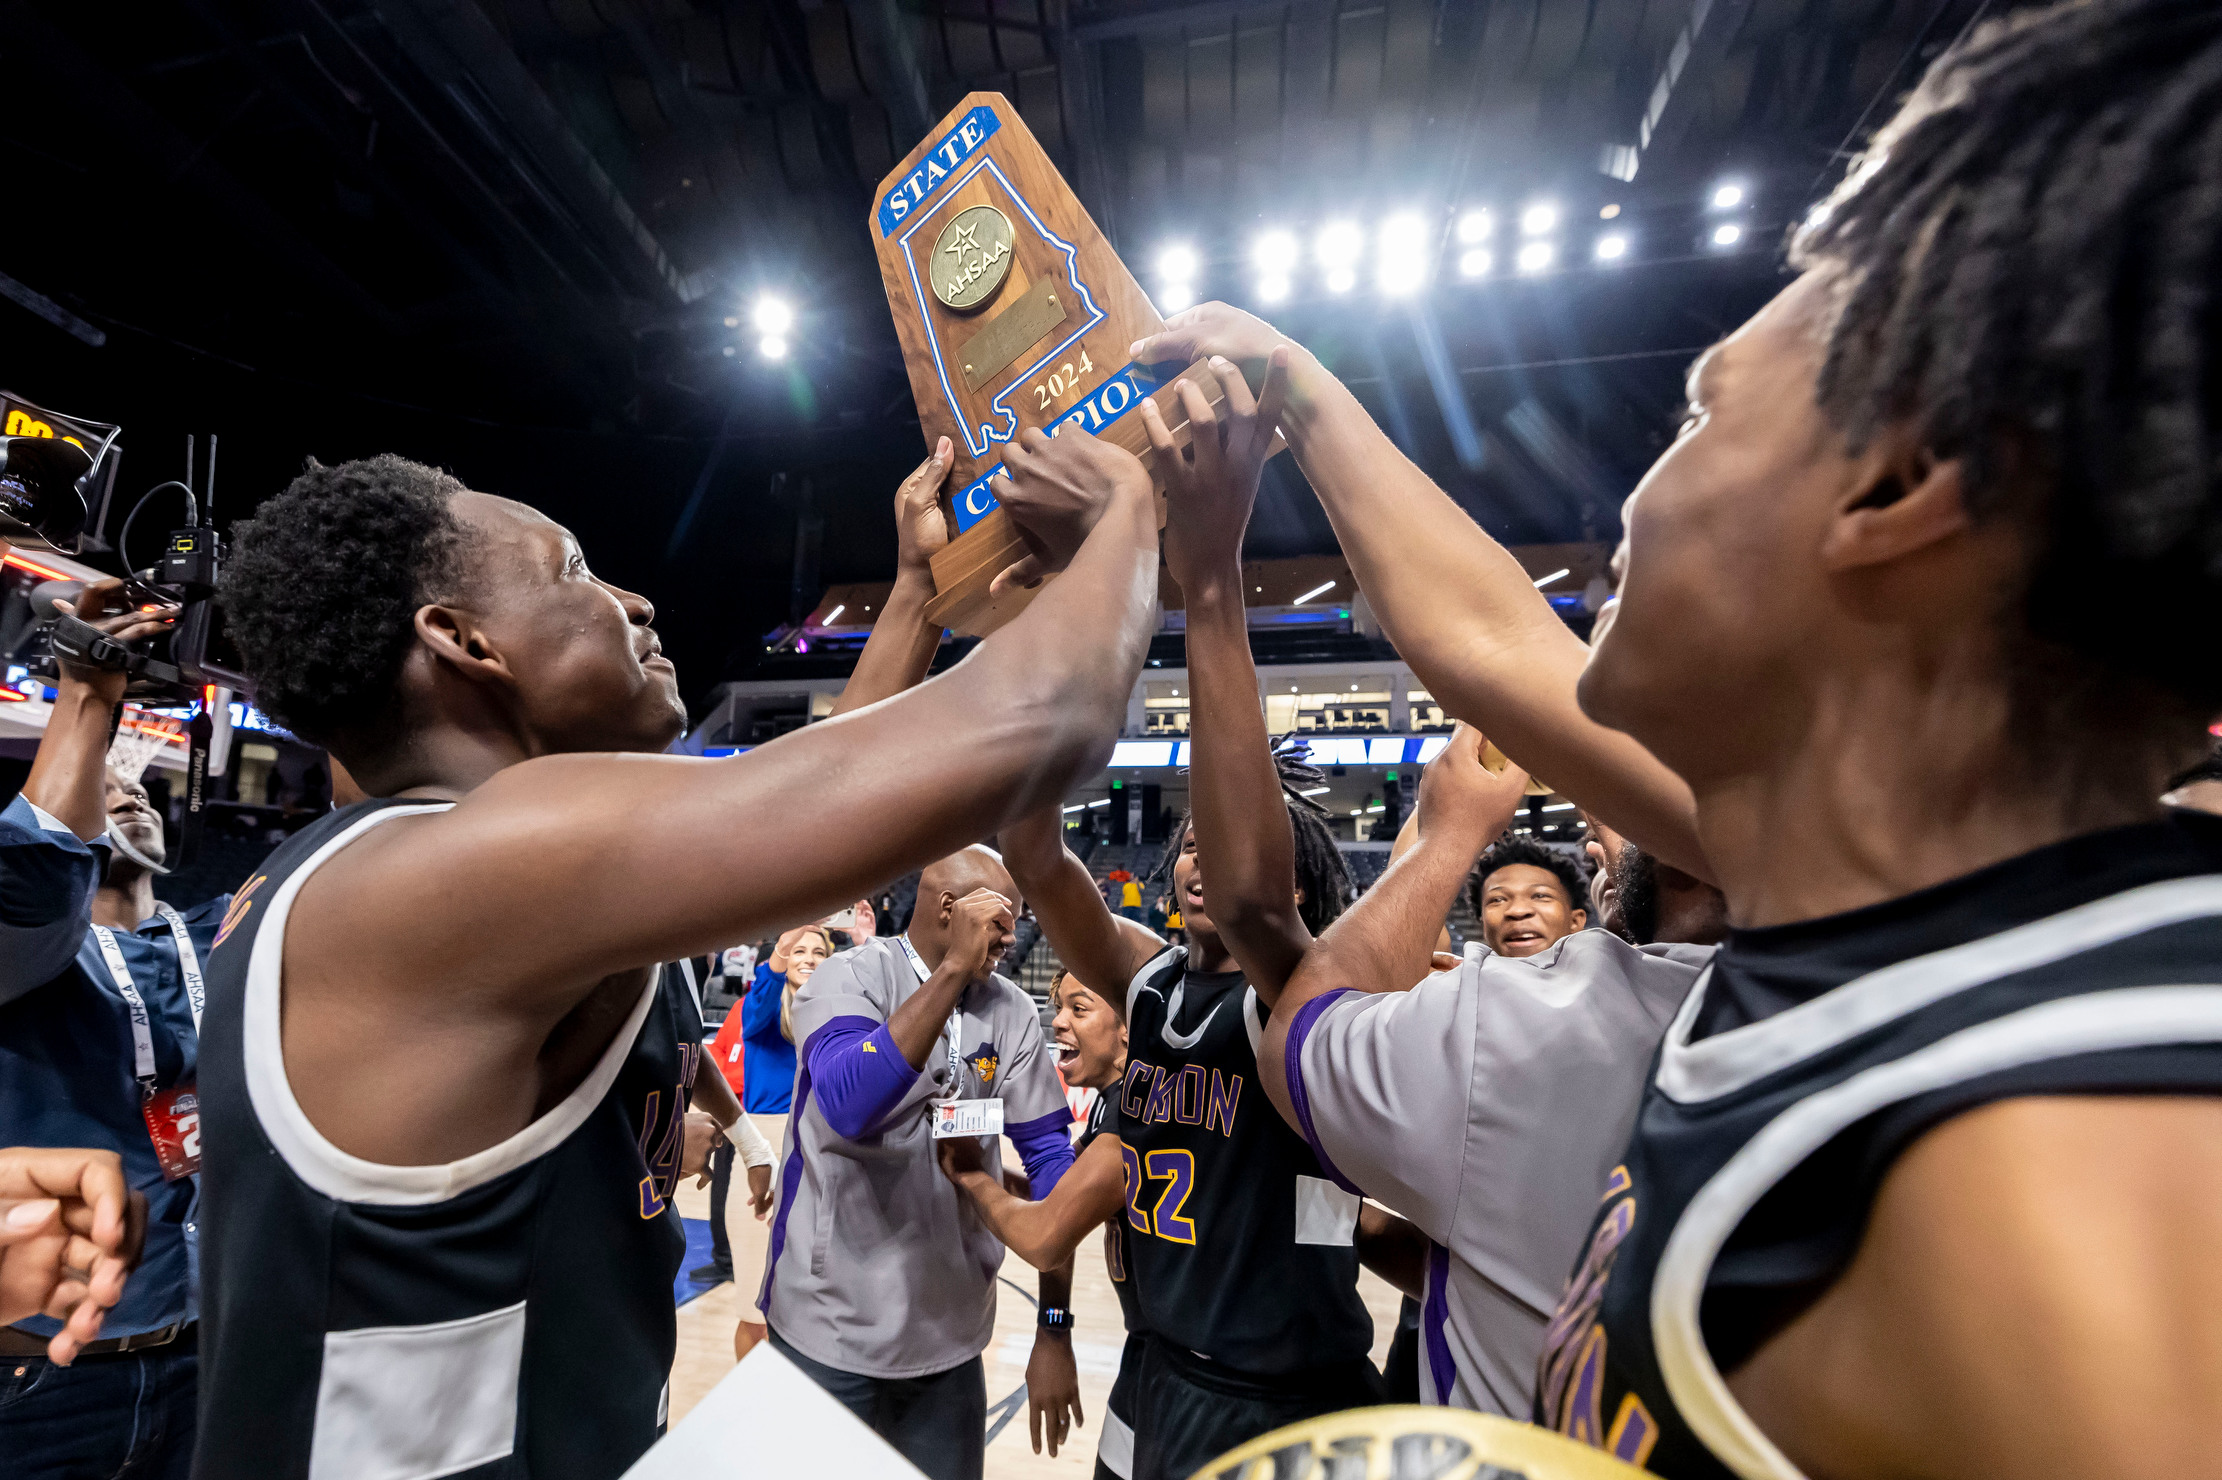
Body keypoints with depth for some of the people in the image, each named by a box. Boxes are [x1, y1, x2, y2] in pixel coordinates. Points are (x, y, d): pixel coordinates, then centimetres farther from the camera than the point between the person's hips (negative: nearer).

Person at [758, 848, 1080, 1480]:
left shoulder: (1012, 1012, -4)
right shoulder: (851, 976, -15)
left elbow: (1047, 1157, -3)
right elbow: (847, 1107, -32)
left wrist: (1055, 1330, -5)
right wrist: (954, 969, -32)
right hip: (830, 1329, -3)